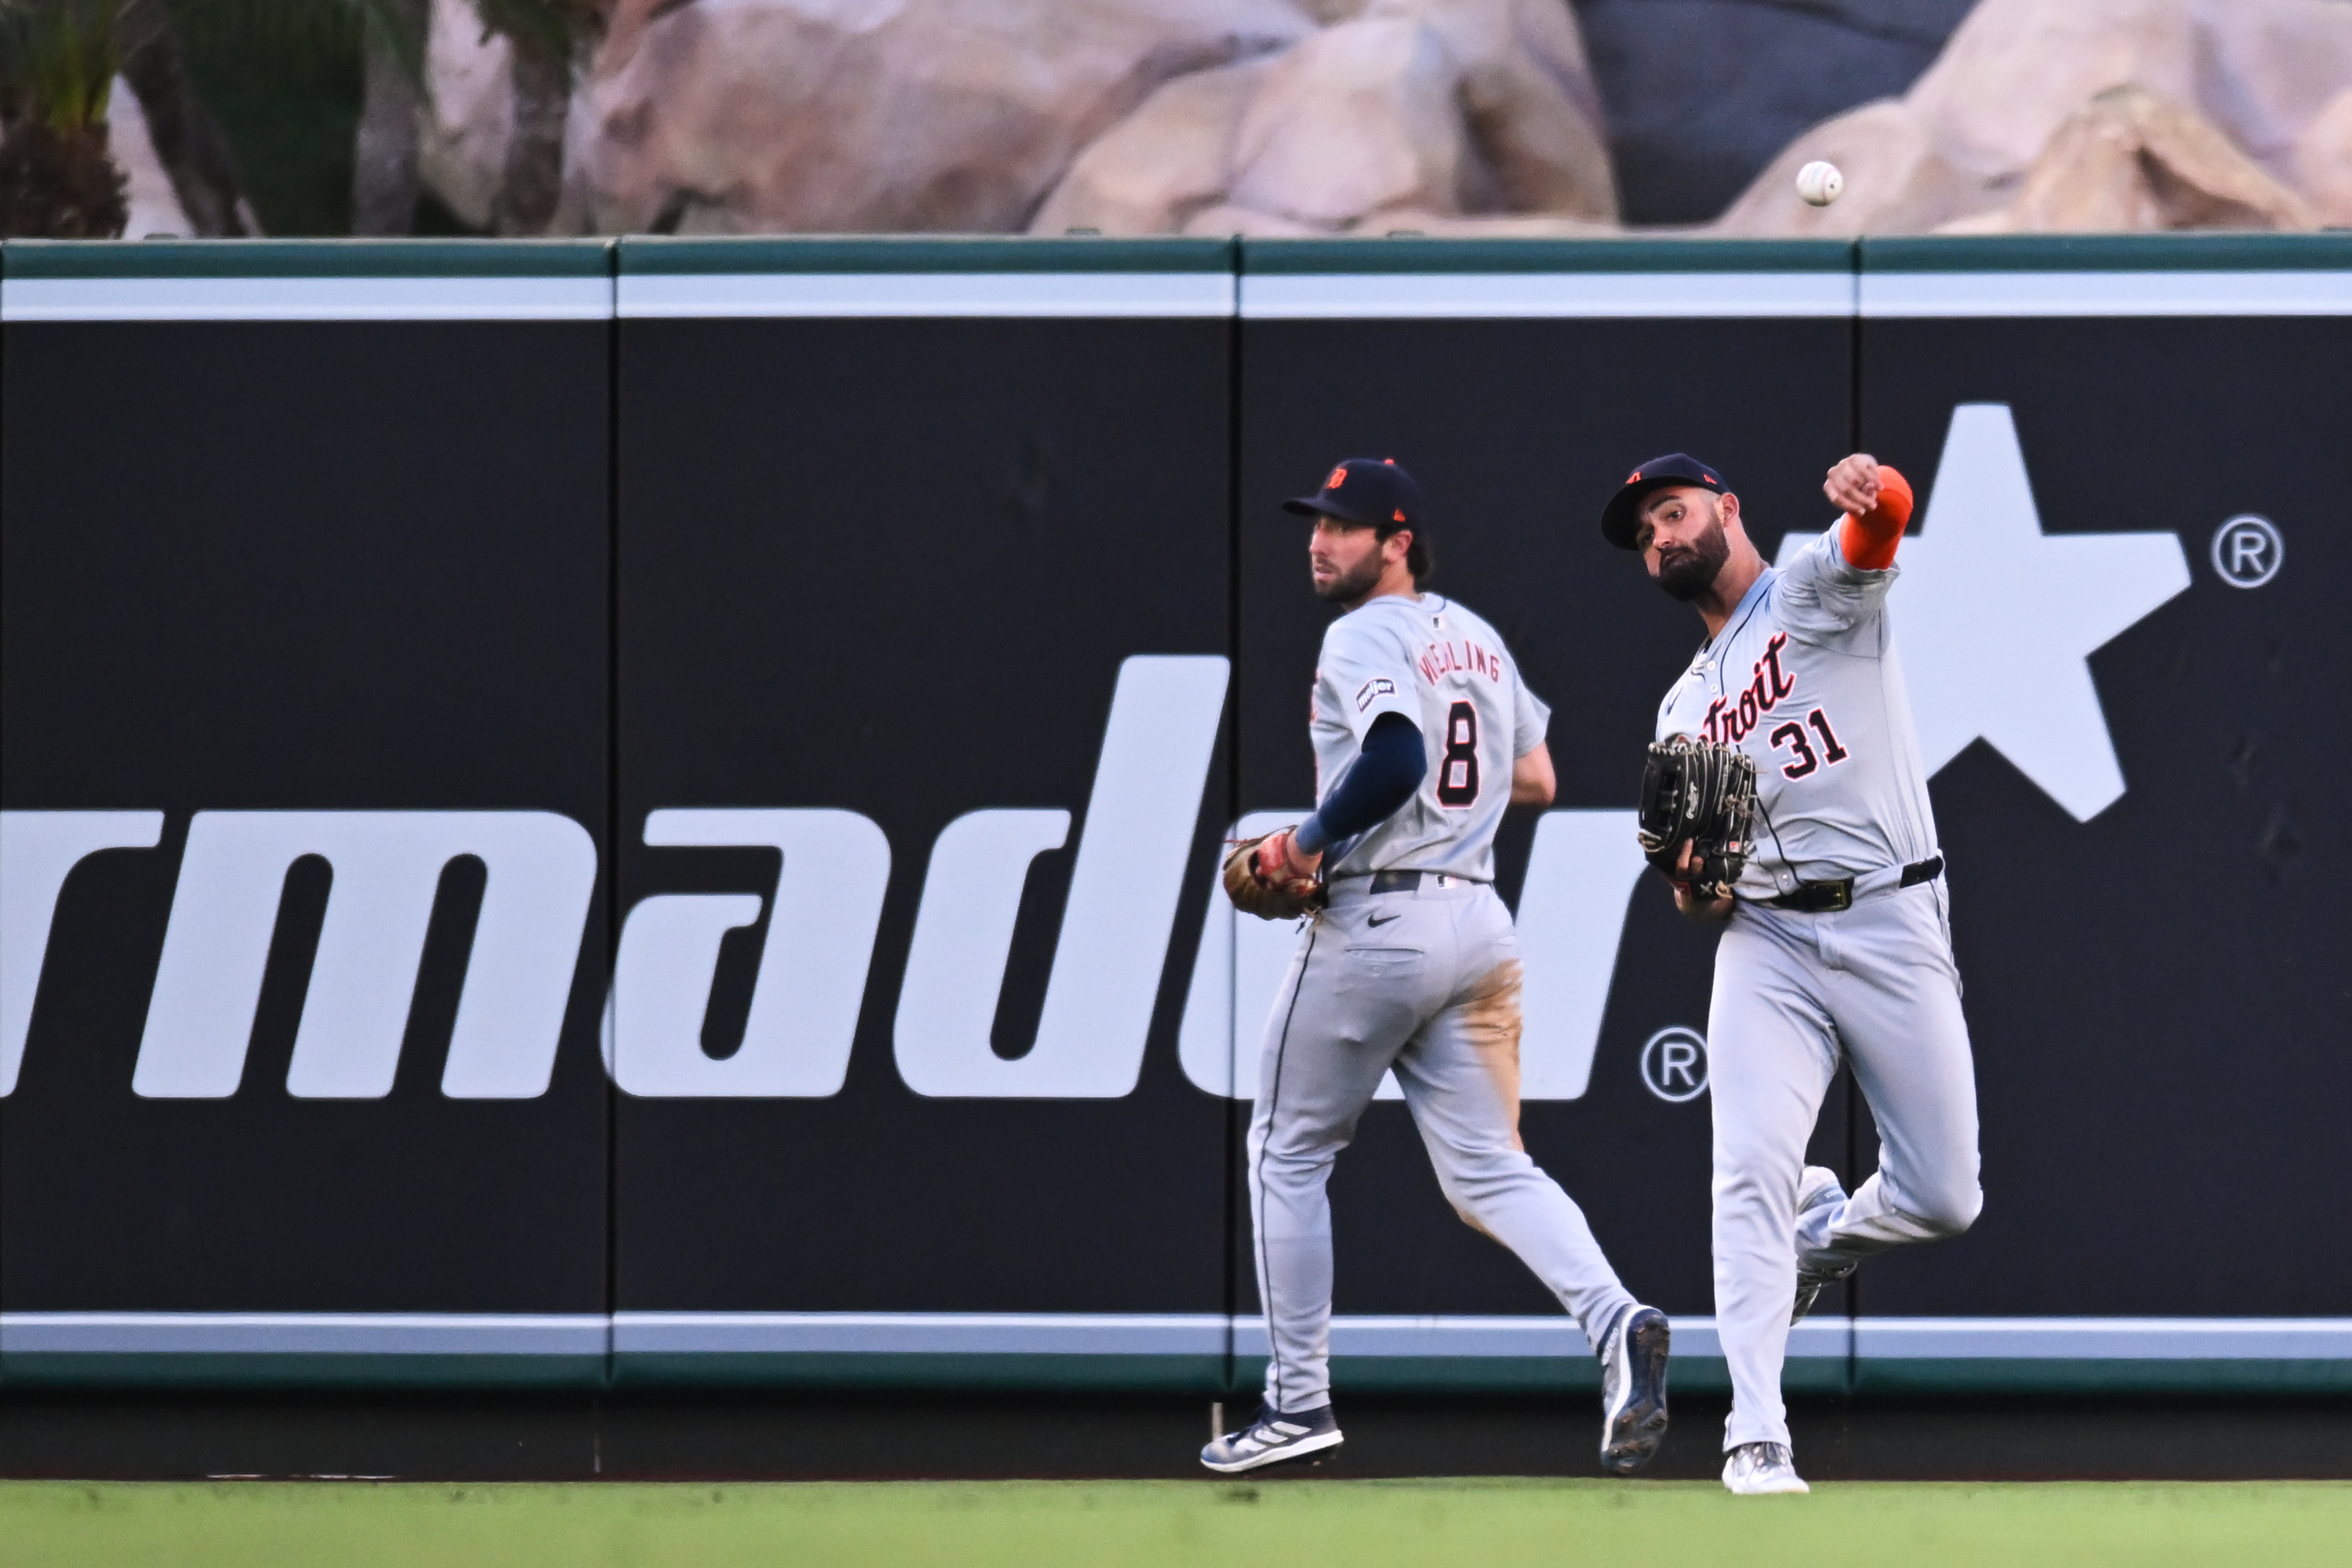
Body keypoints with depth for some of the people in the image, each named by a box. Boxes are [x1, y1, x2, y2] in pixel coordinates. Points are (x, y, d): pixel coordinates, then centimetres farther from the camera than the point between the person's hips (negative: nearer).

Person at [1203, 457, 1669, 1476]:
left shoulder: (1365, 637, -10)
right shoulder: (1477, 639, 16)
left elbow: (1394, 760, -27)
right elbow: (1535, 781, 22)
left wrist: (1310, 838, -14)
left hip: (1374, 923, -8)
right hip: (1479, 923, 8)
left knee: (1288, 1151, 8)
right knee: (1488, 1170, 5)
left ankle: (1298, 1400, 9)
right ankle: (1614, 1322, -20)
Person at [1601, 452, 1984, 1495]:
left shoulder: (1814, 590, 5)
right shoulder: (1683, 712, 21)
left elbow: (1876, 534, -21)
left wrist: (1867, 493, -47)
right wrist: (1693, 884, -5)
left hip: (1892, 923, -3)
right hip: (1765, 940, 3)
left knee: (1943, 1200, -2)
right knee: (1750, 1174, -17)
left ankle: (1824, 1237, 31)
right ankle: (1756, 1437, -18)